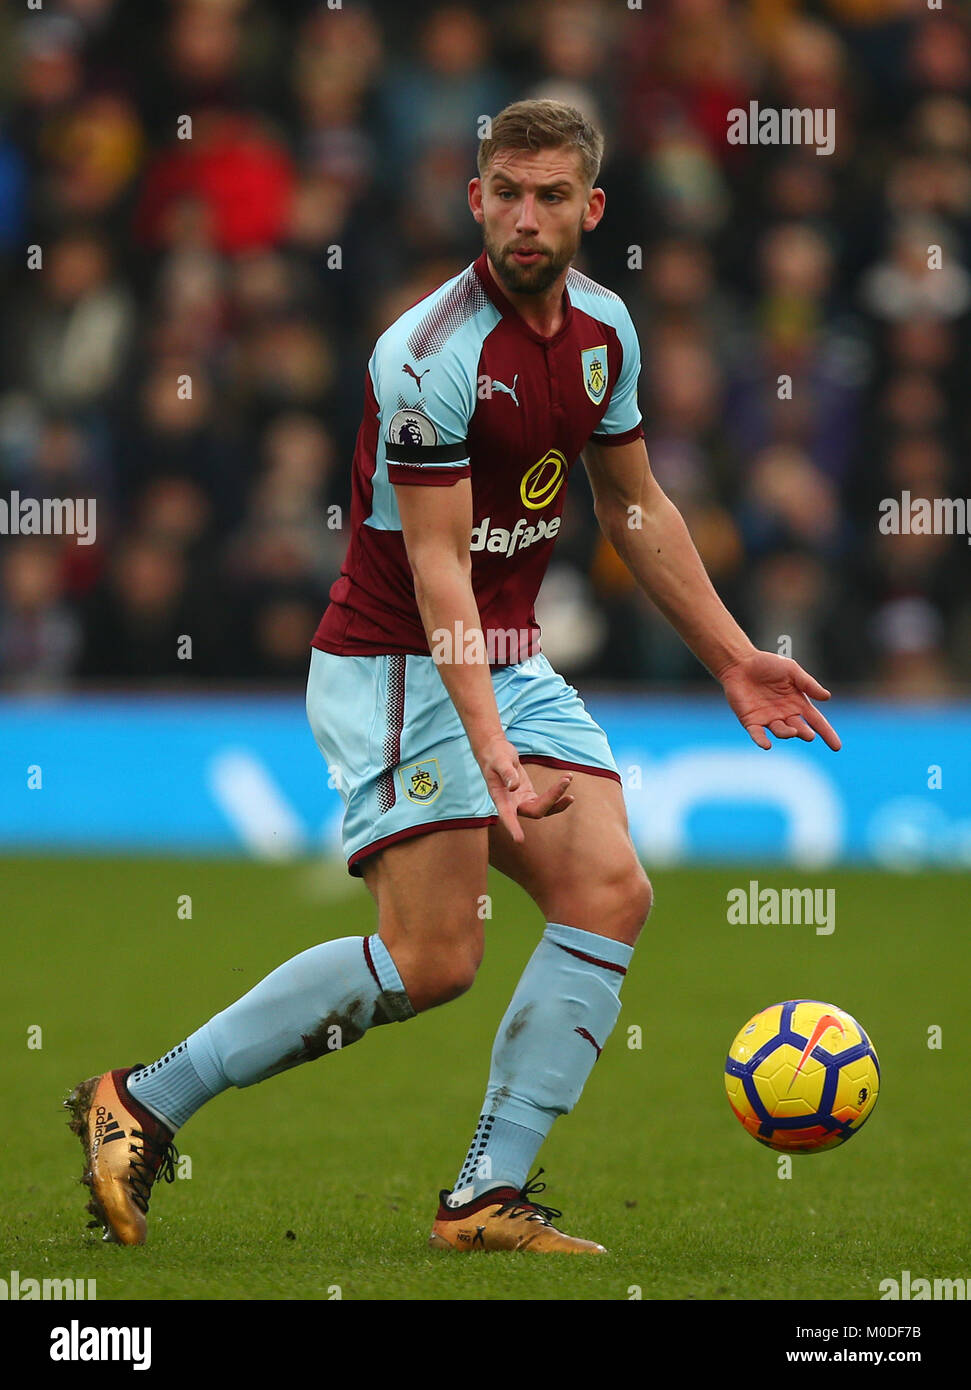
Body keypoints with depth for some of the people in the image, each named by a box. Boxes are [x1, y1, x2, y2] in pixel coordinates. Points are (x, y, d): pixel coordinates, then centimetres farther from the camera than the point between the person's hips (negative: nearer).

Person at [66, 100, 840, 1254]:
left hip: (512, 661, 8)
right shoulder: (431, 355, -21)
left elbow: (636, 509, 18)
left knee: (611, 893, -8)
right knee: (430, 962, -13)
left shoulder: (604, 330, 4)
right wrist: (491, 747, -31)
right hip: (397, 668, -8)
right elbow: (437, 566, -24)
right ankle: (141, 1104, -2)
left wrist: (732, 660, 19)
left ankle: (489, 1198, -6)